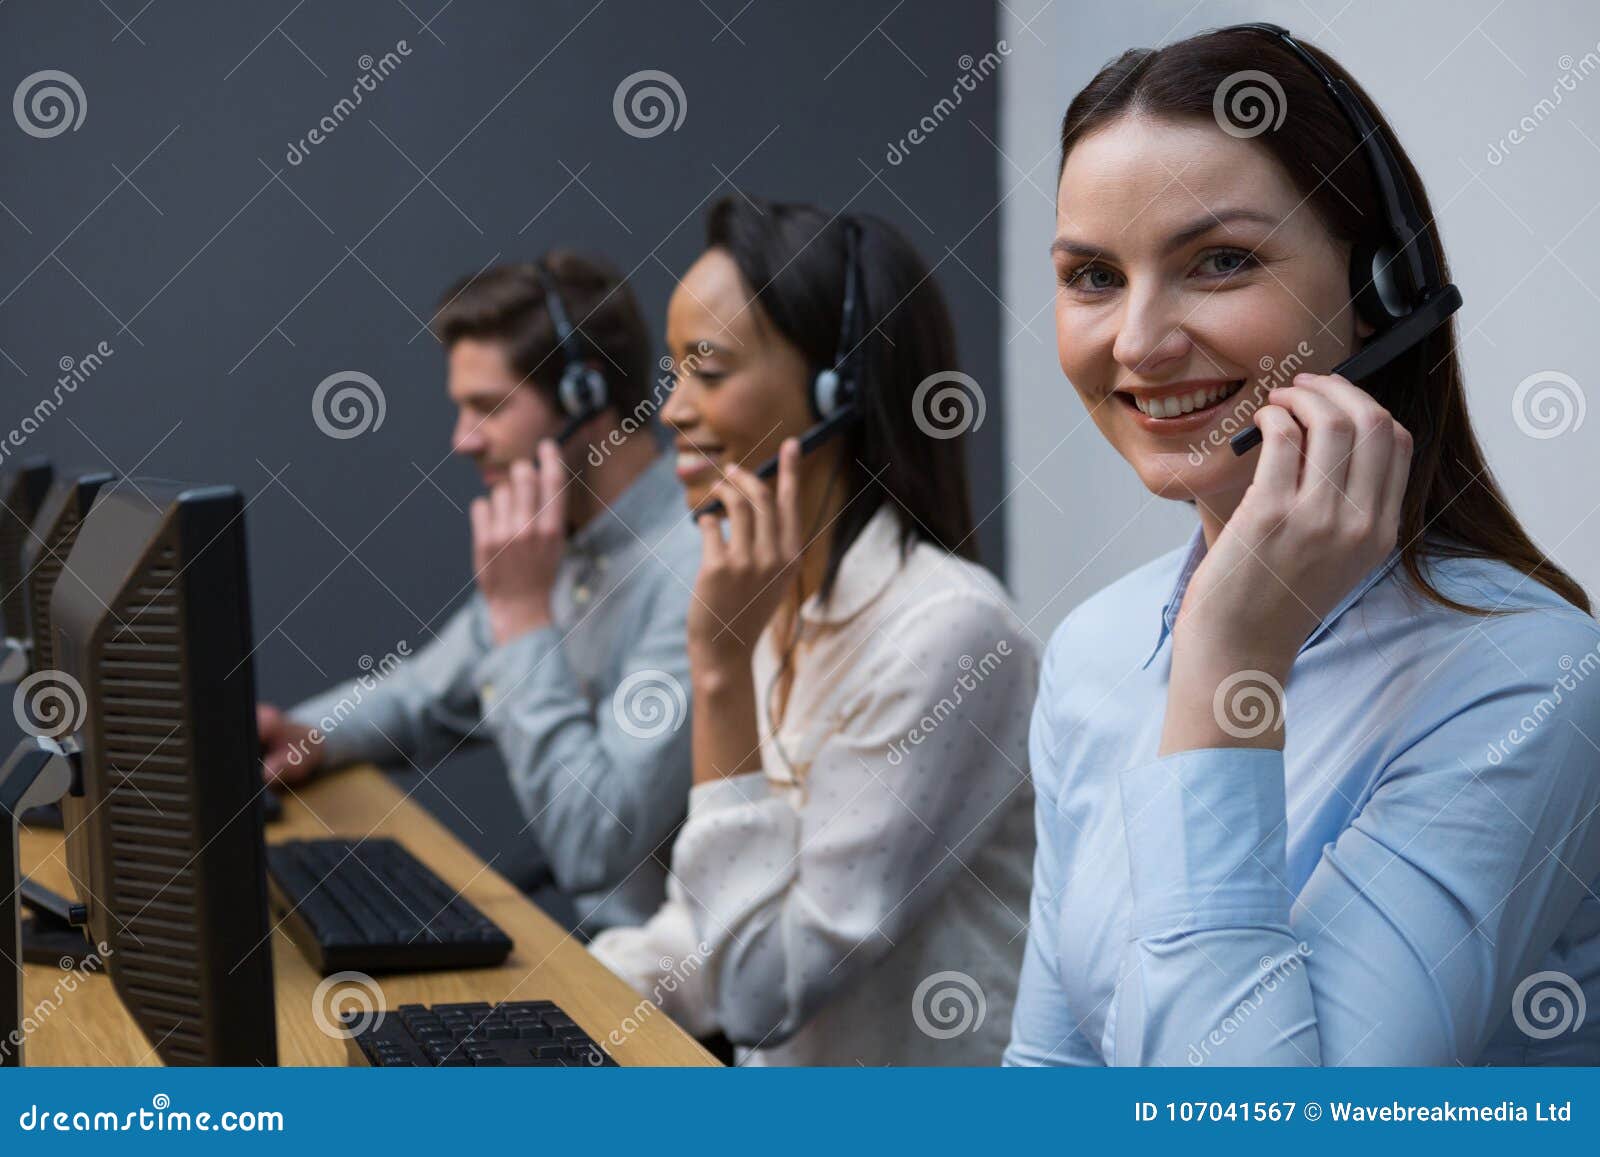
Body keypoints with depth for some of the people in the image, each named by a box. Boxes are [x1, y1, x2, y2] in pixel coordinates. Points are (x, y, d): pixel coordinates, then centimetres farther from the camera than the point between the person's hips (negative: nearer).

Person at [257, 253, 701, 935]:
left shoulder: (696, 571, -25)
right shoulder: (560, 545, 7)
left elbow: (597, 847, -28)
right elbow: (425, 695, 21)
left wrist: (523, 613, -23)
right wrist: (308, 736, 0)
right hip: (554, 900, 8)